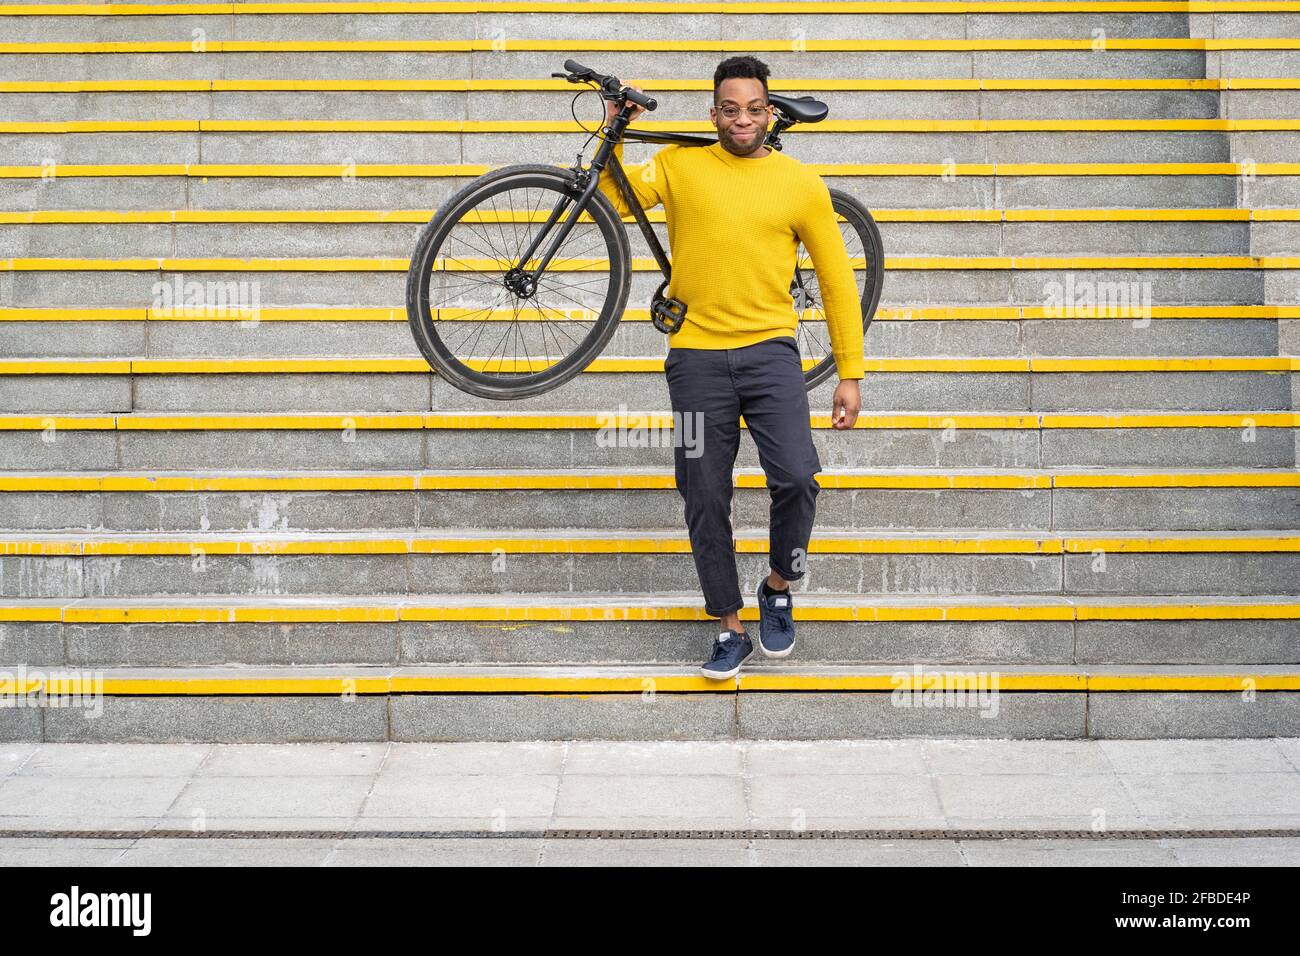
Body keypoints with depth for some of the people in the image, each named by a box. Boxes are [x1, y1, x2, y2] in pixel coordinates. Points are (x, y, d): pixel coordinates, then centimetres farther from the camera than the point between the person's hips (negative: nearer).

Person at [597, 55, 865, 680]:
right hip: (696, 358, 1)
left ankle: (779, 588, 10)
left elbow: (837, 282, 7)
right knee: (705, 504, 5)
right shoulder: (679, 165, 6)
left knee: (796, 477, -18)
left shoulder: (801, 184, 4)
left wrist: (850, 374, 3)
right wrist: (613, 130, -6)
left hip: (770, 352, -1)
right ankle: (731, 631, 21)